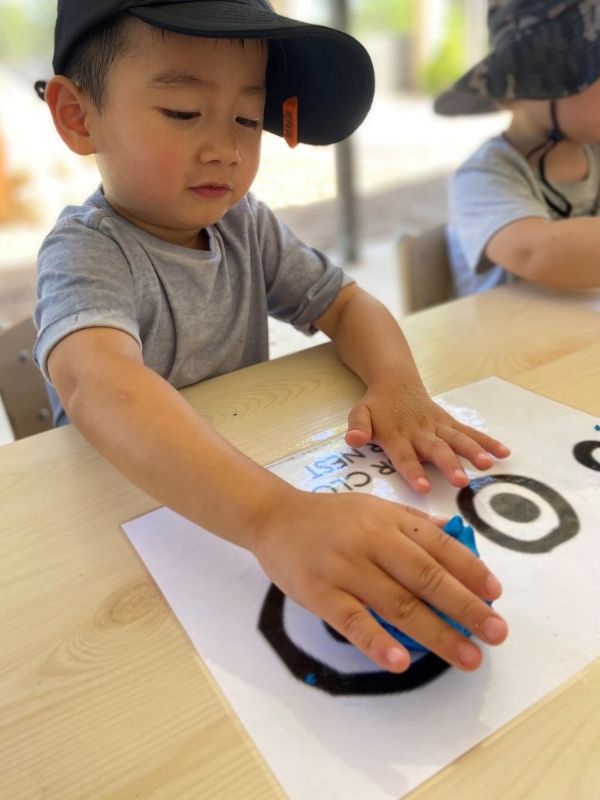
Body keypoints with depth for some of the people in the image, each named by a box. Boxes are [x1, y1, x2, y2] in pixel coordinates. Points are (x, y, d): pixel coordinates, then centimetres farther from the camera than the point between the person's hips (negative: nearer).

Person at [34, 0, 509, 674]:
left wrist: (397, 386, -21)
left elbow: (345, 304, 1)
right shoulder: (86, 251, -18)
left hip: (247, 483, 6)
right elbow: (97, 384, -37)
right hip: (126, 507, -6)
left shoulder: (245, 224, 1)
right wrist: (275, 516, -53)